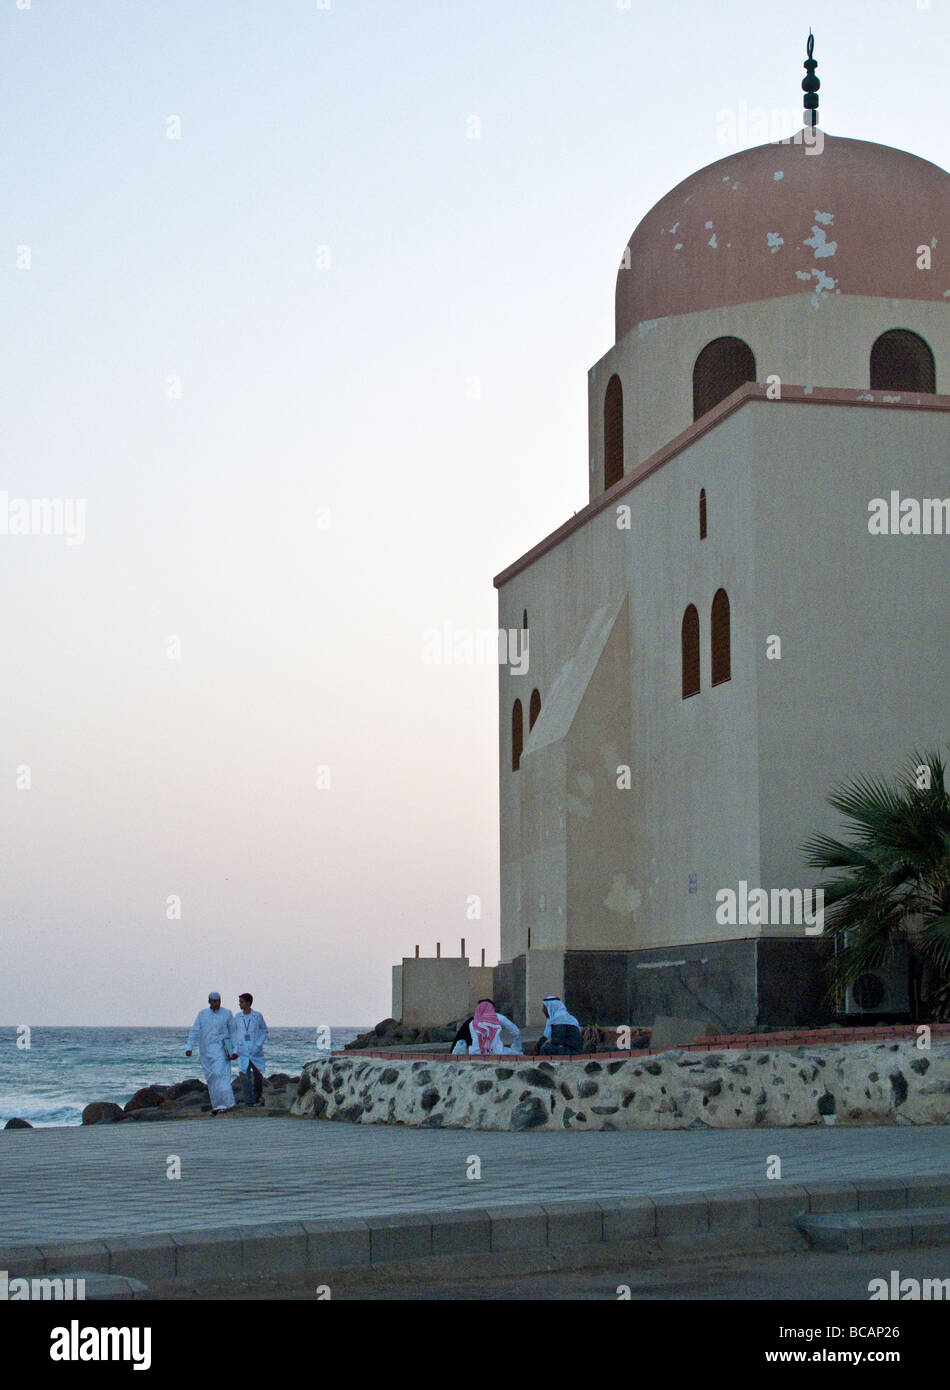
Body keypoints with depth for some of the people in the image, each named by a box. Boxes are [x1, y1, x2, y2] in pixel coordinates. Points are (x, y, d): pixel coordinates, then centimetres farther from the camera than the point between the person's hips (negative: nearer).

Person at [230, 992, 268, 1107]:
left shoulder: (257, 1016, -1)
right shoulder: (237, 1017, 4)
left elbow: (264, 1031, 7)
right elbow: (233, 1034, 11)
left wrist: (258, 1045, -6)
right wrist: (235, 1051, 4)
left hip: (256, 1053, -1)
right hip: (242, 1053, 1)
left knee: (258, 1076, 4)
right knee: (245, 1075, -9)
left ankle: (257, 1098, 27)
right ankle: (249, 1101, -6)